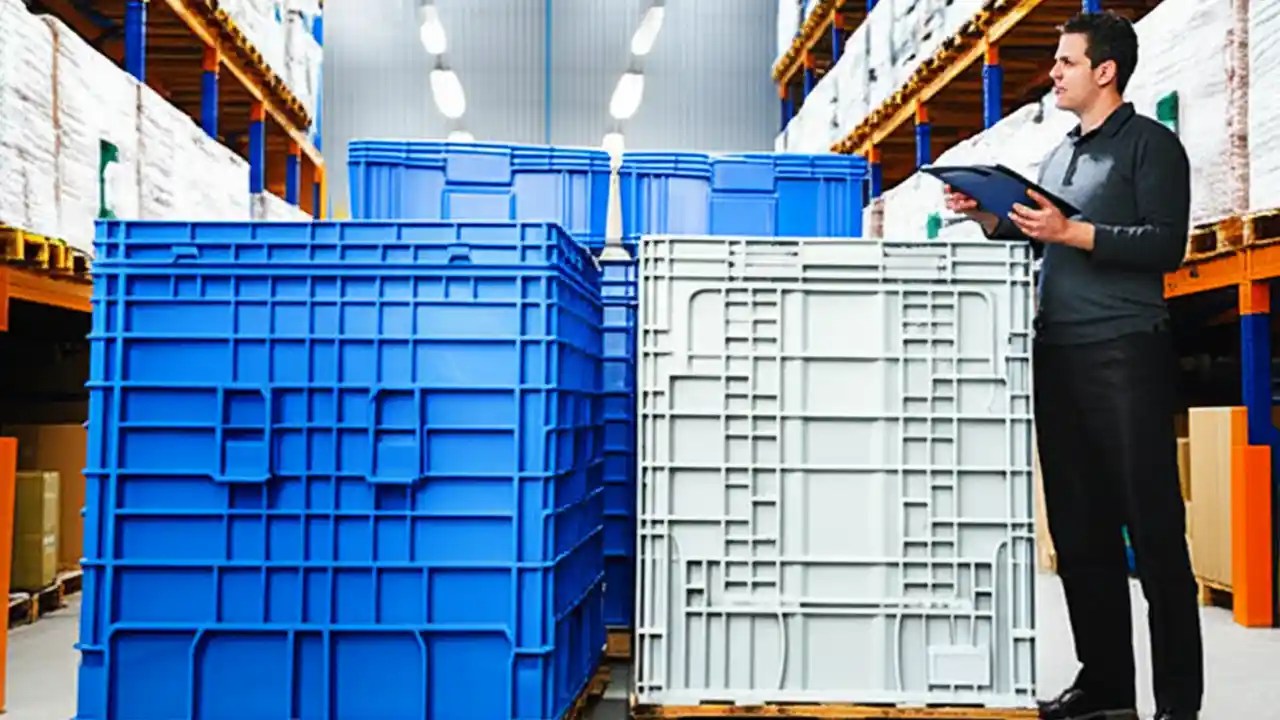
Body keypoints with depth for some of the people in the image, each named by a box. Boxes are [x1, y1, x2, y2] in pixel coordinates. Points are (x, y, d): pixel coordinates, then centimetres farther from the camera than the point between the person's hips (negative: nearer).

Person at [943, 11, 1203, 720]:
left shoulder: (1150, 143, 2)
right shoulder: (1061, 154, 21)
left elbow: (1166, 243, -10)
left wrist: (1069, 232, -17)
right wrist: (988, 217, 6)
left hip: (1124, 353, -7)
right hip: (1056, 356, 7)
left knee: (1152, 528, -3)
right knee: (1079, 529, 8)